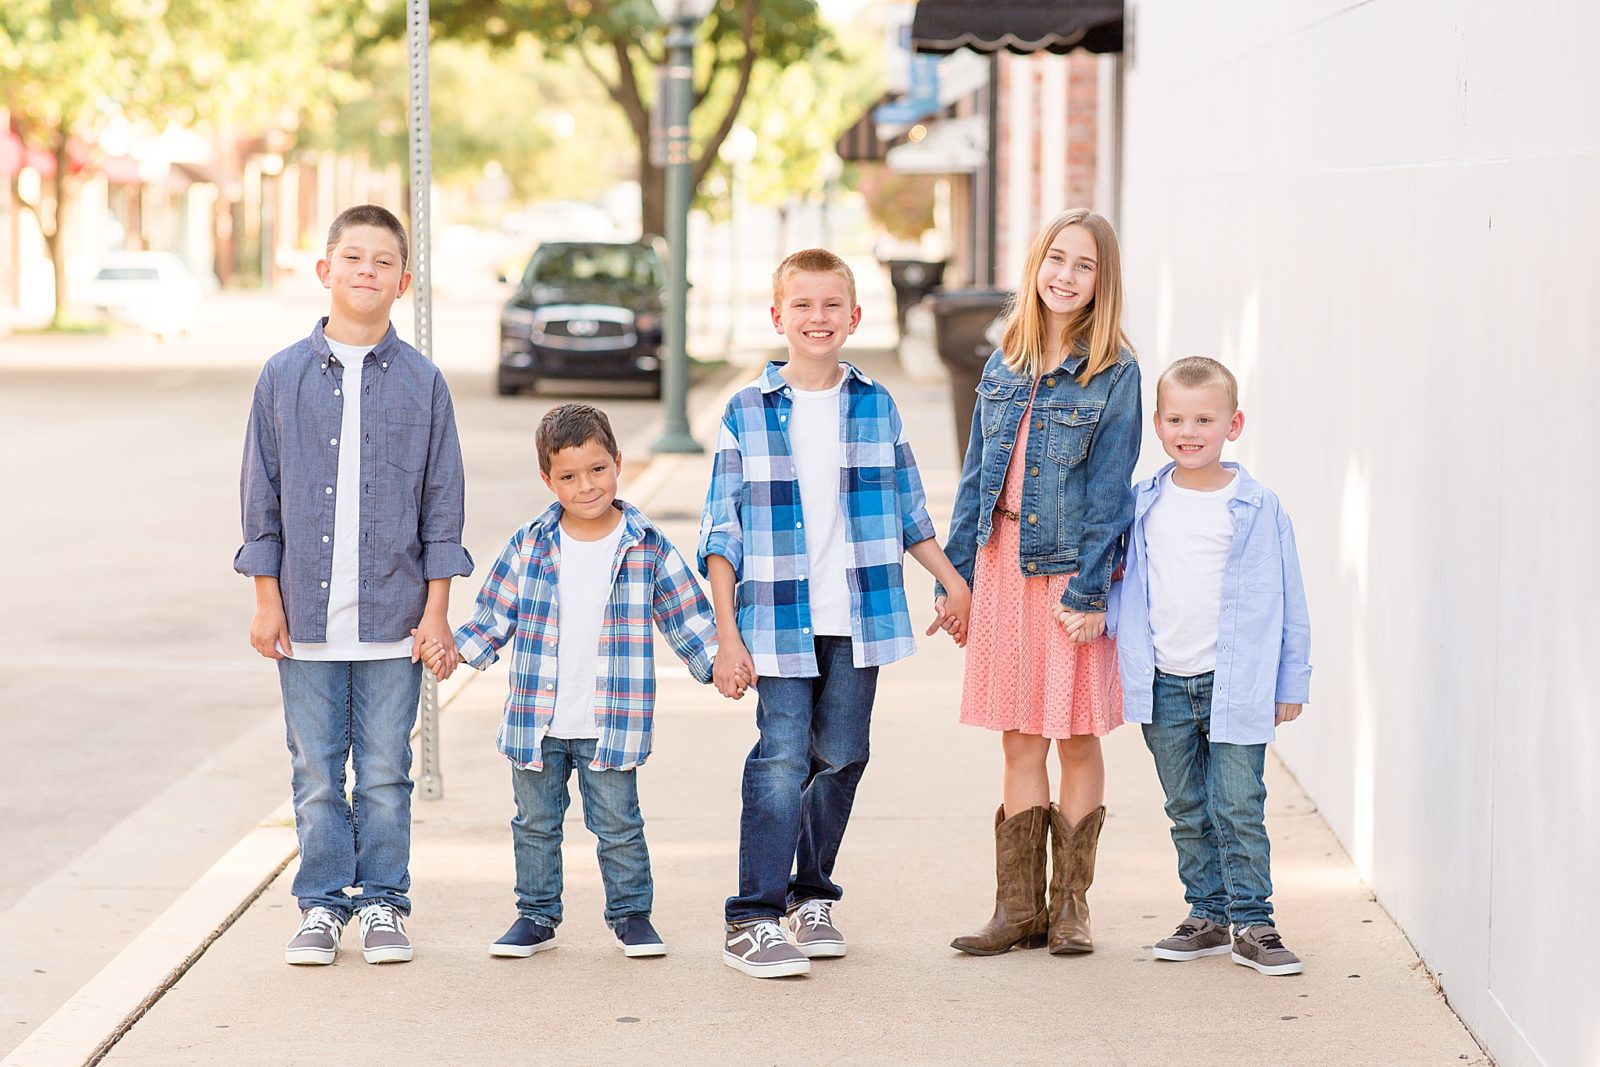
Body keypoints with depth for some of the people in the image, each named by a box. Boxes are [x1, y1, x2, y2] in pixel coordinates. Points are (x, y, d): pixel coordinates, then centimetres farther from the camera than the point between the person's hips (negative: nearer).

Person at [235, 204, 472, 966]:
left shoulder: (422, 383, 2)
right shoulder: (285, 376, 3)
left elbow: (442, 503, 4)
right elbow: (262, 495, 6)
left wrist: (436, 608, 0)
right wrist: (267, 598, 2)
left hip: (393, 618, 0)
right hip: (308, 616, 1)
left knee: (385, 774, 5)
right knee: (316, 774, 6)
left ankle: (382, 904, 16)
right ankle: (322, 904, 17)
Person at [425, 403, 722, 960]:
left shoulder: (648, 548, -3)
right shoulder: (529, 546, -1)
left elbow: (686, 617, 3)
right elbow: (495, 618, 5)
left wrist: (719, 663, -7)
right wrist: (453, 647, -8)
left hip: (611, 725, -2)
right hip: (535, 721, 2)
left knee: (618, 825, 5)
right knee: (536, 824, 12)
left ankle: (631, 914, 21)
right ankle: (537, 916, 25)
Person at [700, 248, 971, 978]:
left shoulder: (876, 406, 8)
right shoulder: (748, 413, -1)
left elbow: (906, 509, 19)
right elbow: (722, 530, 0)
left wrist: (953, 581, 18)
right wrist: (727, 634, -5)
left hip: (859, 618, 3)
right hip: (778, 619, -3)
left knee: (841, 759, 8)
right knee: (781, 763, -11)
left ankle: (812, 893, 25)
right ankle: (752, 919, -7)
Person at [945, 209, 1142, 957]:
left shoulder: (1114, 375, -5)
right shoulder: (1006, 365, 9)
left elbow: (1108, 493, -8)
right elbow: (978, 474, 13)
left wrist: (1090, 594, -13)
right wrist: (960, 576, 9)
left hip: (1072, 565, -4)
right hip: (1004, 561, 4)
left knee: (1077, 739, 3)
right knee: (1019, 741, 7)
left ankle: (1070, 904, 14)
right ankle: (1019, 906, 12)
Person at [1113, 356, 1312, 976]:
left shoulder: (1258, 509, -4)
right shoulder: (1143, 506, 4)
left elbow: (1288, 600, 1)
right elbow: (1124, 589, 13)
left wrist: (1291, 683, 1)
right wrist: (1121, 671, 12)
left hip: (1237, 686, -3)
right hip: (1163, 687, 3)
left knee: (1239, 808, -4)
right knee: (1188, 813, 11)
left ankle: (1252, 924, 5)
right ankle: (1207, 917, 21)